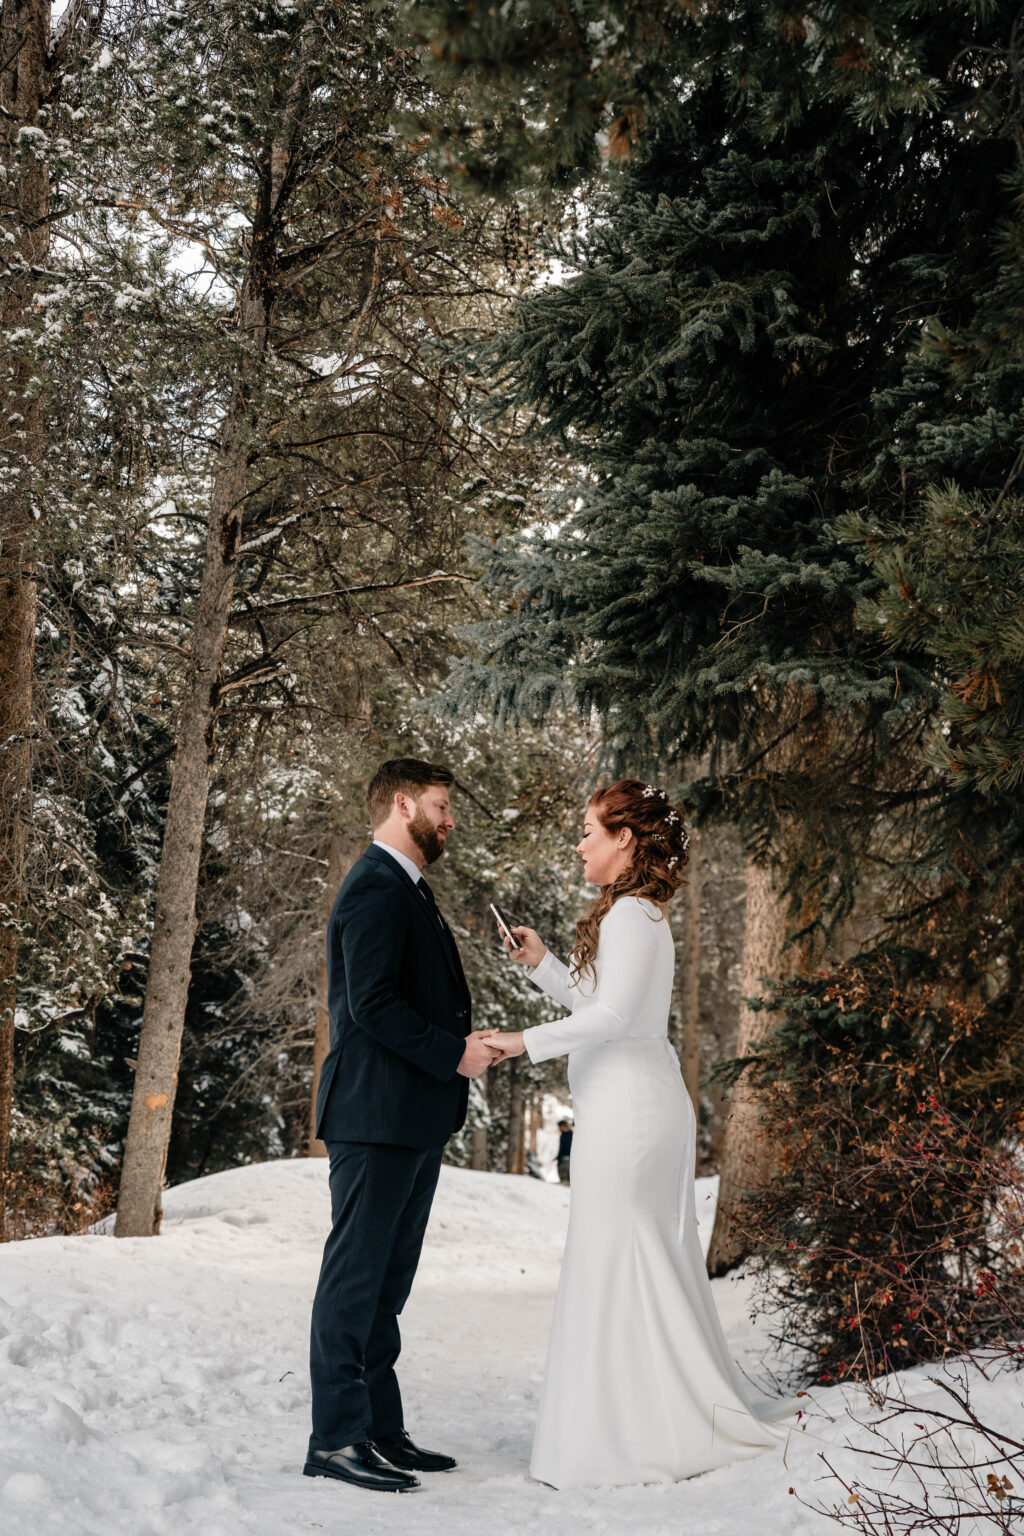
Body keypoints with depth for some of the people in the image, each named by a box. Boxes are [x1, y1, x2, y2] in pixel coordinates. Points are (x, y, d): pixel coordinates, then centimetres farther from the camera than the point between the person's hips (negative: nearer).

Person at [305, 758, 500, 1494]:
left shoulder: (407, 889, 20)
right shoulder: (377, 888, -13)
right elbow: (373, 1004, -21)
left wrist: (462, 1043, 9)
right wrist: (454, 1052, -15)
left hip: (415, 1119, 10)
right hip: (377, 1114, -10)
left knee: (386, 1284, 13)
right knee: (356, 1276, -4)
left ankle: (380, 1429, 20)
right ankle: (336, 1438, 2)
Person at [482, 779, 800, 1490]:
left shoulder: (630, 913, -13)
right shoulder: (643, 912, 17)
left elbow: (611, 1014, -21)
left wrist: (530, 1041, -16)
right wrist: (542, 962, 16)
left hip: (626, 1105, -10)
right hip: (644, 1101, 10)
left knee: (618, 1263, -4)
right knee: (659, 1263, 13)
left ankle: (633, 1438, 3)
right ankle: (685, 1422, 20)